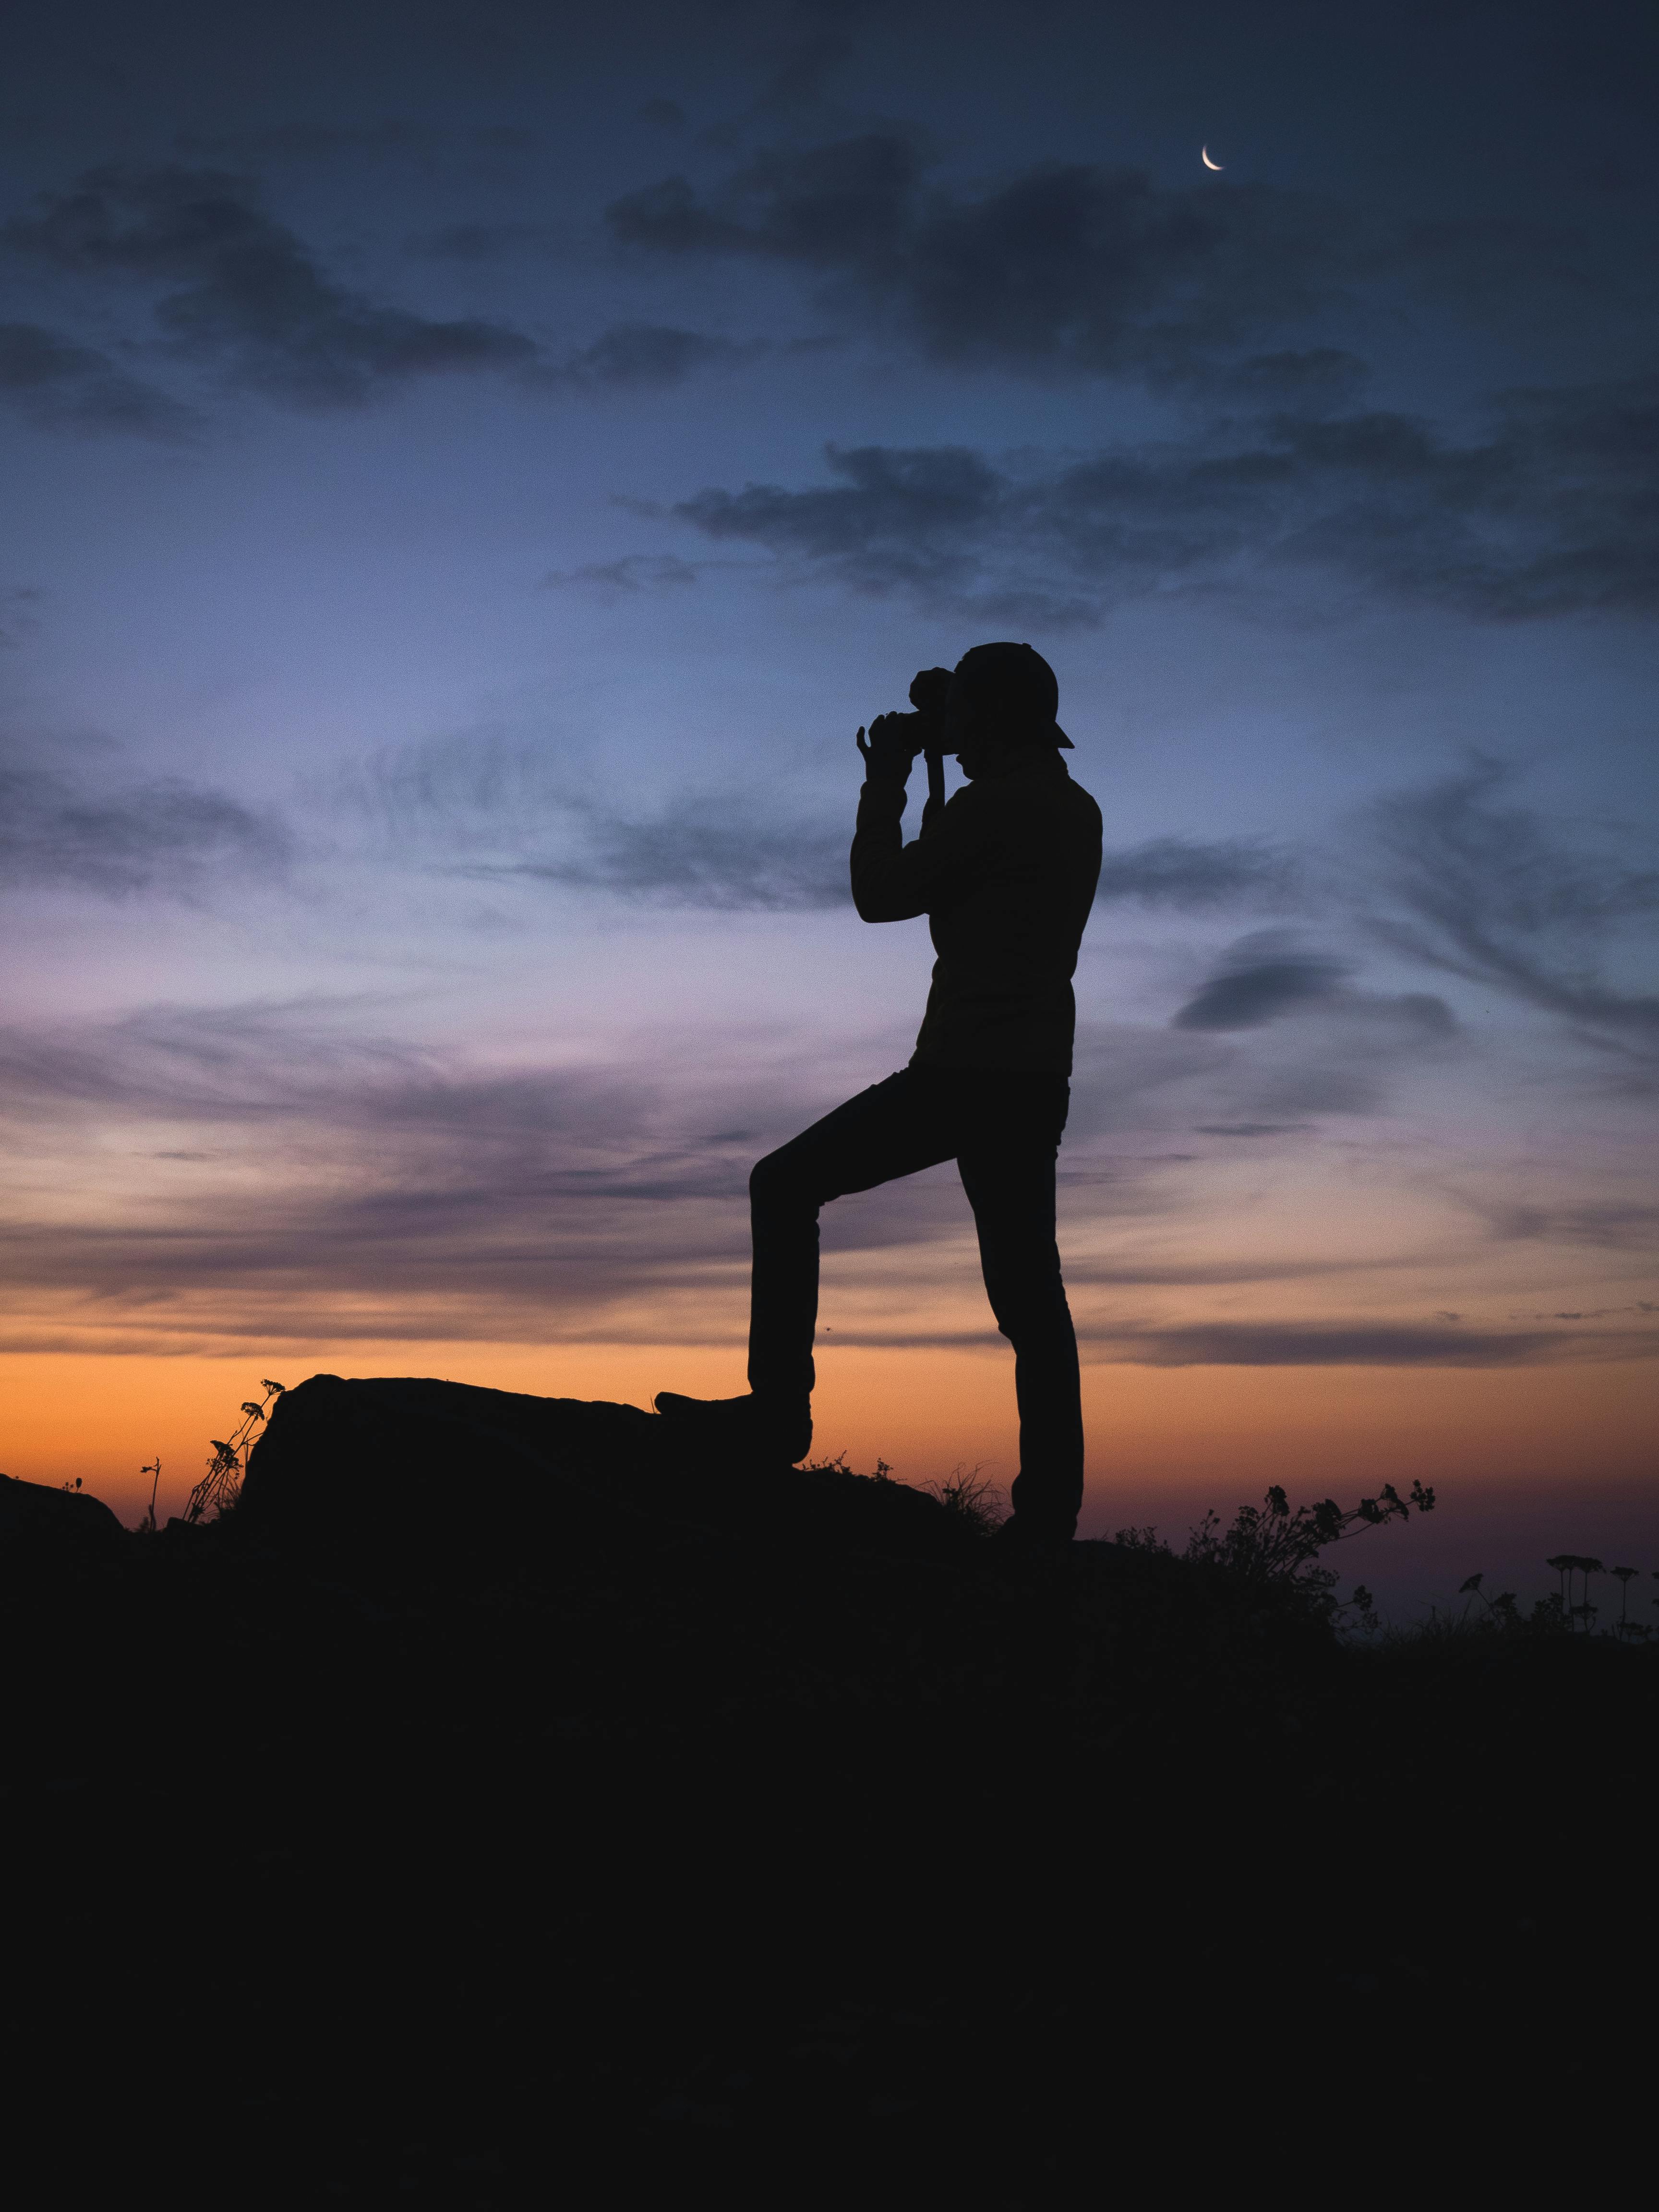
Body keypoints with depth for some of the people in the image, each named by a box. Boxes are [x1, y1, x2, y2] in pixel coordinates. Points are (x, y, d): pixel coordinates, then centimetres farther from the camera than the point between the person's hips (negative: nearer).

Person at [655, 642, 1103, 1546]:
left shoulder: (994, 803, -8)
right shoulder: (1078, 812, 18)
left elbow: (880, 895, -4)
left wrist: (884, 784, 8)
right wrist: (933, 777, 27)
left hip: (966, 1066, -8)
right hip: (1038, 1079, 8)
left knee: (787, 1184, 1)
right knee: (1027, 1287, 5)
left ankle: (779, 1406, -2)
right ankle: (1049, 1504, 2)